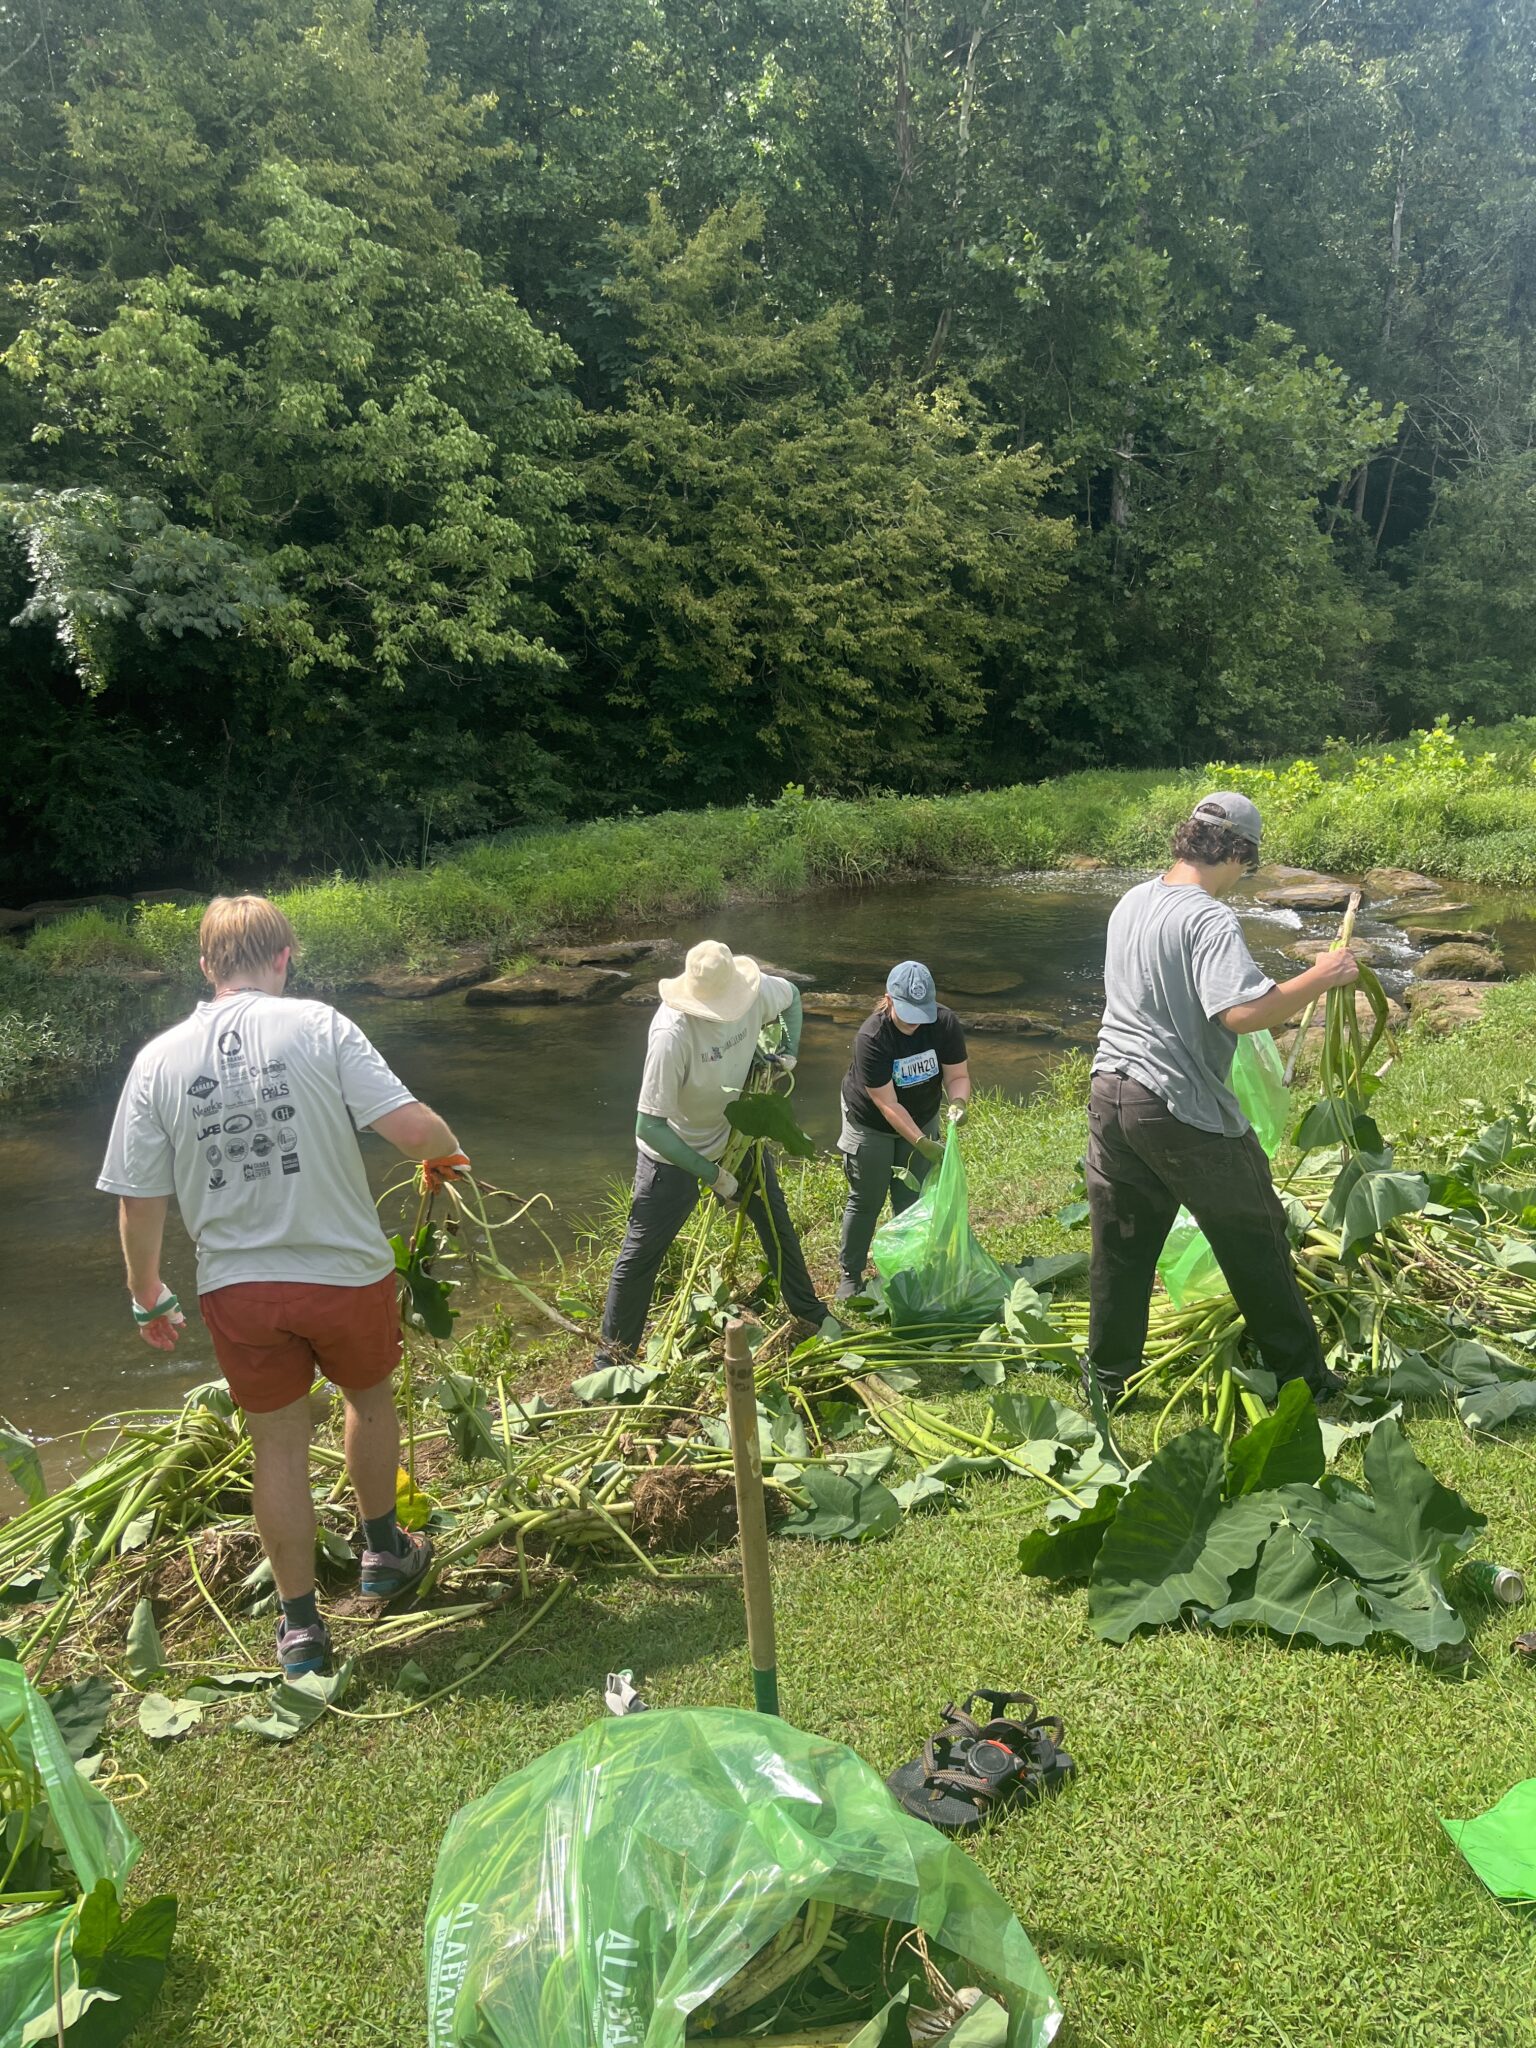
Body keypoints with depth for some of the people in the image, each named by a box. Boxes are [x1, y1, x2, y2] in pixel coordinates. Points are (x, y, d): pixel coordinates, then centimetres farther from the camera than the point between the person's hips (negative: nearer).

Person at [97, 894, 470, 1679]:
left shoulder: (158, 1060, -4)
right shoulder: (318, 1026, -11)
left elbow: (138, 1201, -1)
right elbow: (411, 1126, -18)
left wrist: (148, 1294, 14)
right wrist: (448, 1154, 5)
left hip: (237, 1286, 2)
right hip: (343, 1270, -1)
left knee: (278, 1442, 17)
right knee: (370, 1396, 26)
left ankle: (300, 1625, 26)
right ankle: (384, 1553, 44)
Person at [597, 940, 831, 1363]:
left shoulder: (756, 991, -23)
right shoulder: (672, 1034, -39)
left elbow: (792, 996, 6)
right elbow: (649, 1126, -34)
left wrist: (789, 1052, -9)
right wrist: (712, 1174, -28)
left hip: (736, 1133, 6)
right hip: (673, 1151, -6)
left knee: (776, 1222, 20)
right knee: (641, 1253, 2)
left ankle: (808, 1313, 42)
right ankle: (613, 1354, 20)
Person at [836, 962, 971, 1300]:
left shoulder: (945, 1024, -22)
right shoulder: (871, 1037, -34)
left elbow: (957, 1075, -16)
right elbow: (888, 1105, -31)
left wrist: (958, 1102, -39)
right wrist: (922, 1143, -38)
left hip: (922, 1119, 3)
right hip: (871, 1124, -3)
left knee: (911, 1200, 7)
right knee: (866, 1201, 7)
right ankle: (850, 1274, 22)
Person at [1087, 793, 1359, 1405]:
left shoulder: (1131, 902, 8)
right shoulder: (1210, 919, -18)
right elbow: (1242, 1011, -31)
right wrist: (1320, 978, -18)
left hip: (1110, 1096, 7)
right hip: (1184, 1112, -7)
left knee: (1120, 1250, 15)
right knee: (1255, 1242, 10)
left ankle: (1106, 1381, 23)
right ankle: (1300, 1376, 23)